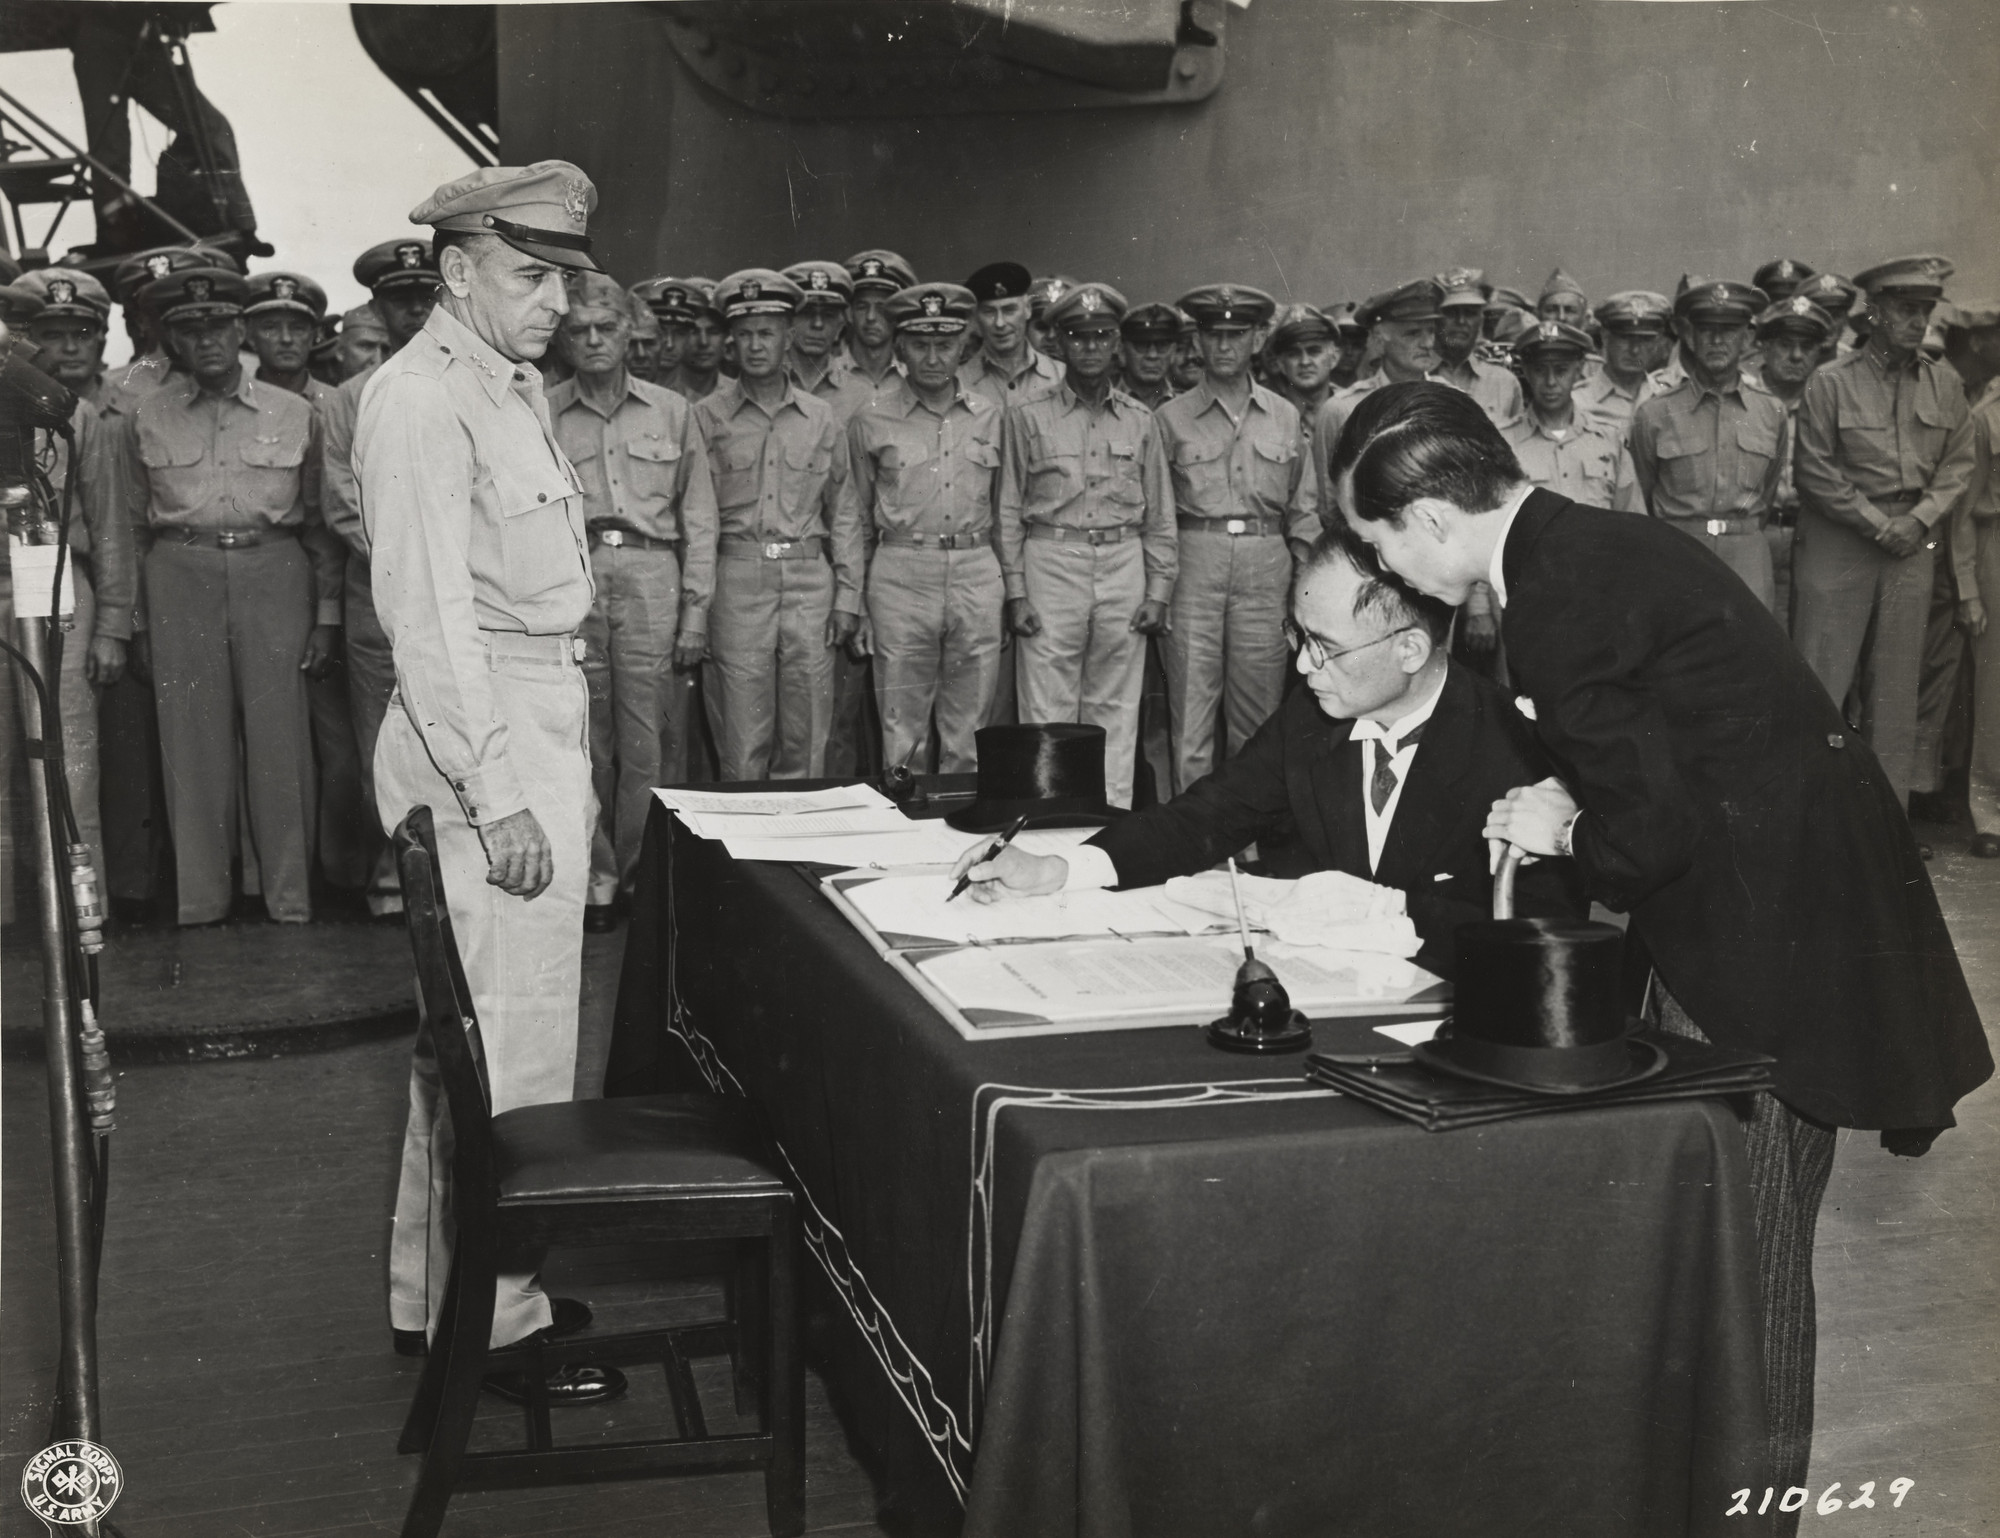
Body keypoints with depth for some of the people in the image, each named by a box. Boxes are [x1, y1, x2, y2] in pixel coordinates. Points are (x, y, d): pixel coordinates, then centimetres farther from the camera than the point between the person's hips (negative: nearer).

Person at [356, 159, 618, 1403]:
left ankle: (444, 1289, 31)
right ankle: (494, 1322, 11)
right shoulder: (422, 402, -14)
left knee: (478, 1028, 17)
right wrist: (496, 794, -22)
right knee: (508, 1042, -2)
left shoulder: (518, 387, 16)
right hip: (485, 743, -10)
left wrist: (571, 769, 17)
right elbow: (431, 616, -19)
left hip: (547, 729, 10)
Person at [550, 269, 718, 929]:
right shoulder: (542, 415, 9)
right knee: (585, 740, 0)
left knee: (649, 742, -3)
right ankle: (596, 876, 11)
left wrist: (696, 608, 4)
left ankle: (641, 873, 8)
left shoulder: (670, 411, 13)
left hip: (650, 576, 0)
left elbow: (699, 515, 11)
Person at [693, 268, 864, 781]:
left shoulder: (820, 419, 12)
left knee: (806, 747, 3)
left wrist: (848, 597, 6)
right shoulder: (707, 417, 6)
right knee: (743, 747, -2)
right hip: (737, 580, -2)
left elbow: (843, 512, 14)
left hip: (810, 580, 2)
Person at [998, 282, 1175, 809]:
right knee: (1047, 710, -3)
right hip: (1051, 563, -2)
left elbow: (1160, 515, 14)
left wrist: (1158, 591, 5)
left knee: (1116, 710, 4)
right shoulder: (1026, 418, 5)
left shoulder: (1140, 422, 12)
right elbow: (1009, 511, 5)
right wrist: (1015, 593, -3)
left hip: (1124, 565, 2)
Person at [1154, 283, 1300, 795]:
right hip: (1194, 561, -1)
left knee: (1259, 714, 4)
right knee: (1191, 710, -3)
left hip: (1266, 566, 2)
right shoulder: (1171, 417, 6)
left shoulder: (1286, 417, 12)